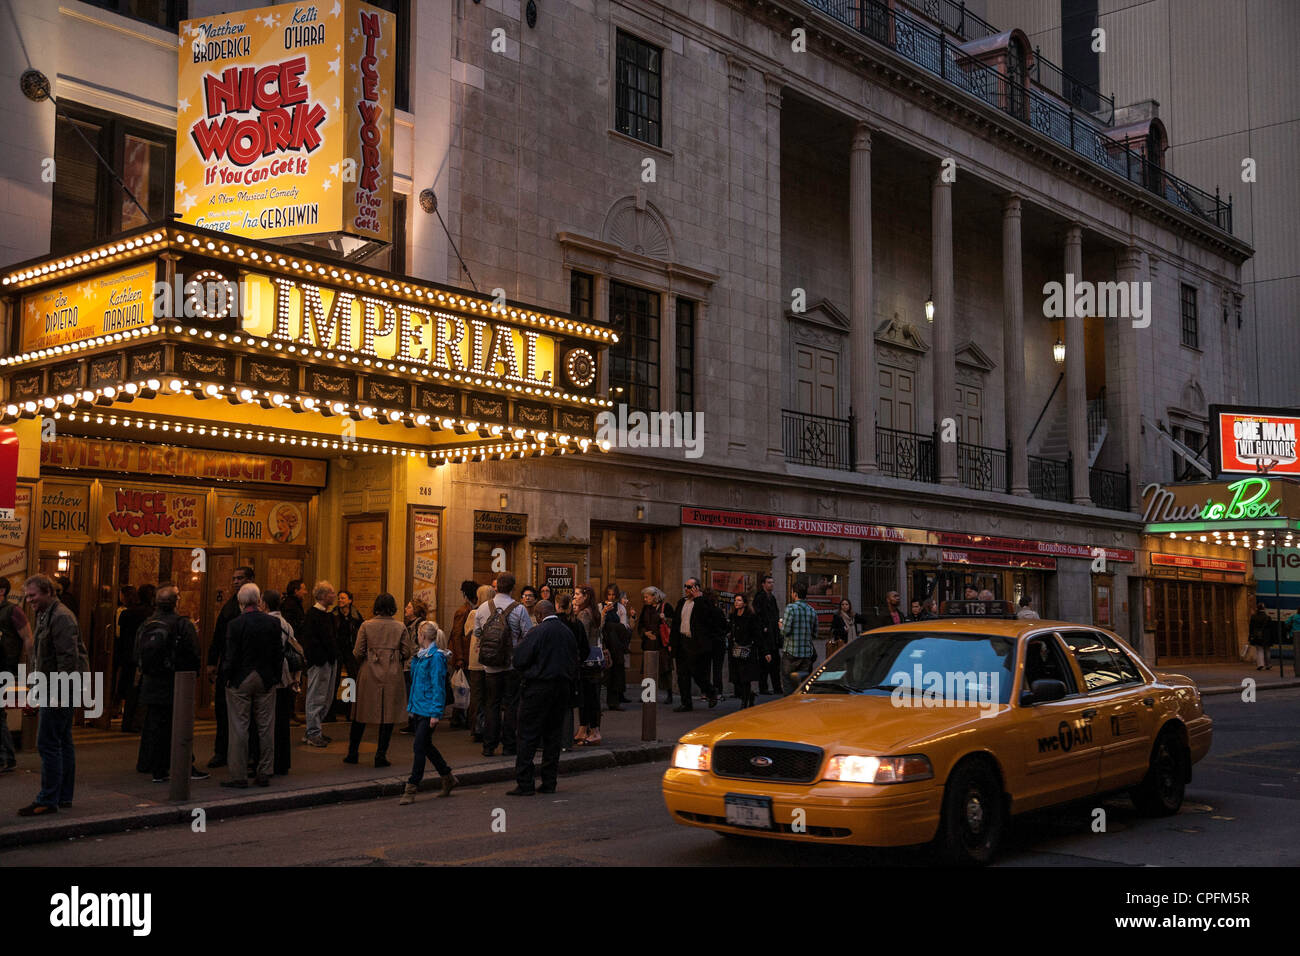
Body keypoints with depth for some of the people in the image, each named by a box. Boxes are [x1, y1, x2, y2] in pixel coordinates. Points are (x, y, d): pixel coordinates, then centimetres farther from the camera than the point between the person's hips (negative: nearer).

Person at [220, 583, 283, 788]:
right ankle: (264, 774, 12)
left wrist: (228, 679, 2)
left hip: (240, 681, -3)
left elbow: (231, 656, -10)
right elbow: (279, 654, 1)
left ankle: (239, 775, 4)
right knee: (266, 728, 8)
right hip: (266, 681, 3)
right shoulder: (273, 623, -2)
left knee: (239, 728, 2)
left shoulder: (235, 625, -12)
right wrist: (275, 677, 10)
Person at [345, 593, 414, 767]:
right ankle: (381, 756, 3)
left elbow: (358, 652, -4)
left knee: (361, 714, 11)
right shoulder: (400, 627, -1)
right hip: (392, 676, -1)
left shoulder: (366, 626, -3)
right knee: (388, 715, 5)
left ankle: (352, 753, 18)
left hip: (369, 674, 1)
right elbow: (407, 653, 0)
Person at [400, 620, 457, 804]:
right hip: (419, 708, 9)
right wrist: (412, 704, 19)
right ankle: (448, 778, 29)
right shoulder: (419, 656, 11)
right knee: (425, 746, 15)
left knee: (419, 747, -8)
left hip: (429, 710, -9)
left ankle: (411, 790, -4)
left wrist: (435, 713, -19)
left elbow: (438, 686, -17)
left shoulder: (435, 657, -15)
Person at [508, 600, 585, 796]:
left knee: (528, 736, -1)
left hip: (538, 687, -6)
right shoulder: (567, 632, 6)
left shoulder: (537, 632, -13)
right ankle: (549, 783, 13)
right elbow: (575, 660, 12)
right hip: (563, 688, 6)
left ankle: (524, 783, -3)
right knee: (553, 735, 11)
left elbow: (519, 660, -12)